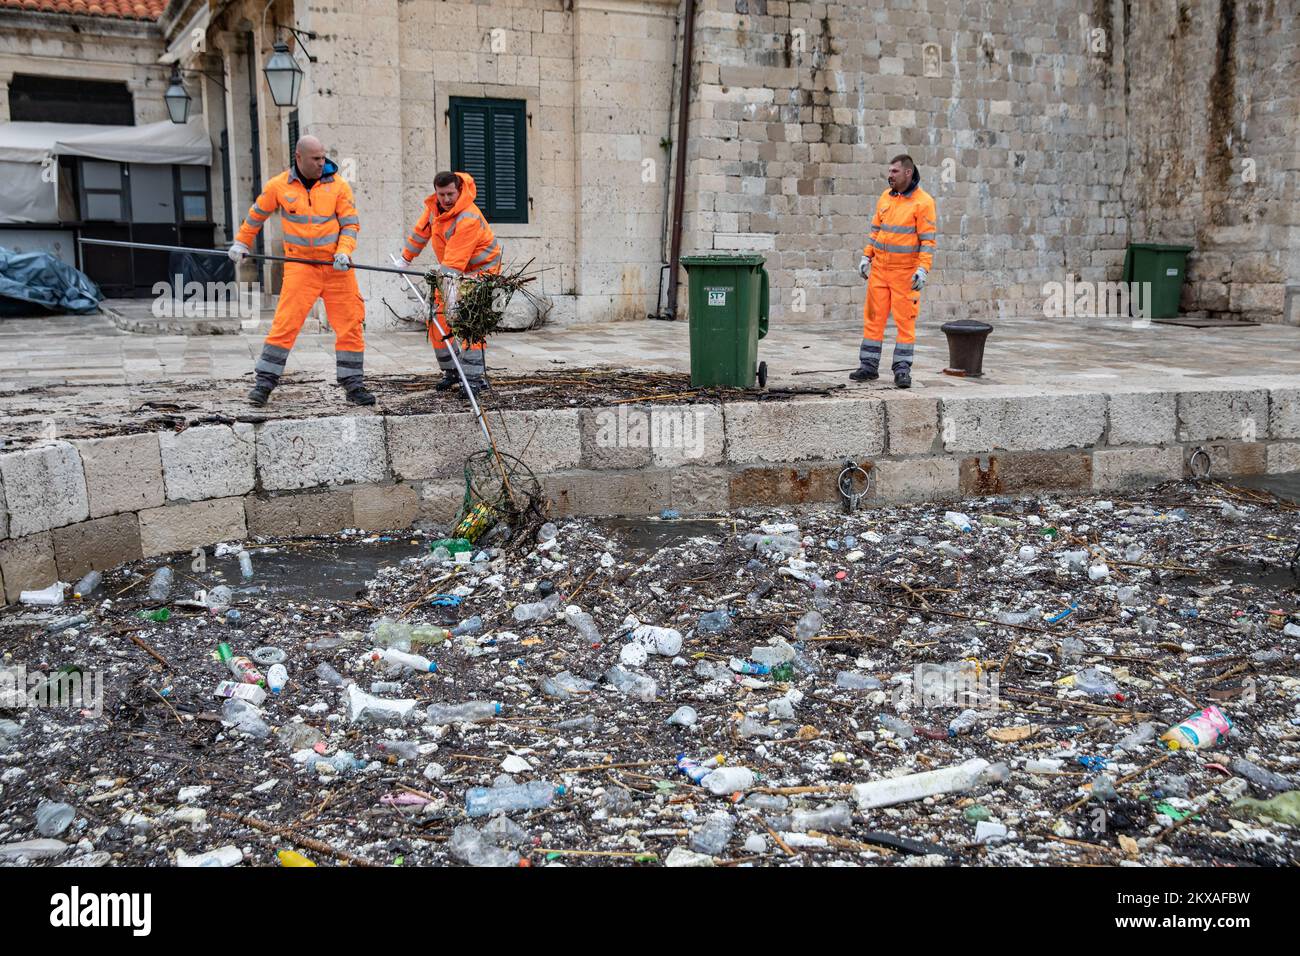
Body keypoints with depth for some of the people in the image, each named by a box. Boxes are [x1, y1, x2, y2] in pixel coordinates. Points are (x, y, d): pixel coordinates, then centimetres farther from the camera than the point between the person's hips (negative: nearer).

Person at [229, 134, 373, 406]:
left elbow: (350, 222, 1)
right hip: (300, 266, -1)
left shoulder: (338, 185, 0)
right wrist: (241, 243, 22)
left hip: (336, 266, 1)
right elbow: (256, 215, 16)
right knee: (285, 324, -7)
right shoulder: (279, 186, 1)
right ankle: (265, 382, 3)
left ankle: (352, 385, 14)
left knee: (350, 325, 2)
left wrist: (344, 251, -14)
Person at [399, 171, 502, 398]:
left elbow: (454, 260, -36)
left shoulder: (469, 219, -30)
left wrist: (447, 282, -41)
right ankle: (451, 371, 15)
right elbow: (421, 231, 11)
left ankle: (474, 377, -18)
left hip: (480, 268, -8)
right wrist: (405, 258, 16)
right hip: (454, 270, 8)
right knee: (437, 319, 3)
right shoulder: (433, 205, -5)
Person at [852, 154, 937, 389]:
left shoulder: (923, 201, -9)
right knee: (873, 317, 5)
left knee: (905, 320, -1)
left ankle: (902, 370, 5)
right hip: (879, 268, 5)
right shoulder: (885, 197, 10)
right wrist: (866, 256, 11)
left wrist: (923, 269, -19)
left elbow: (928, 239, -11)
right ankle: (869, 367, 12)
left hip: (905, 272, -5)